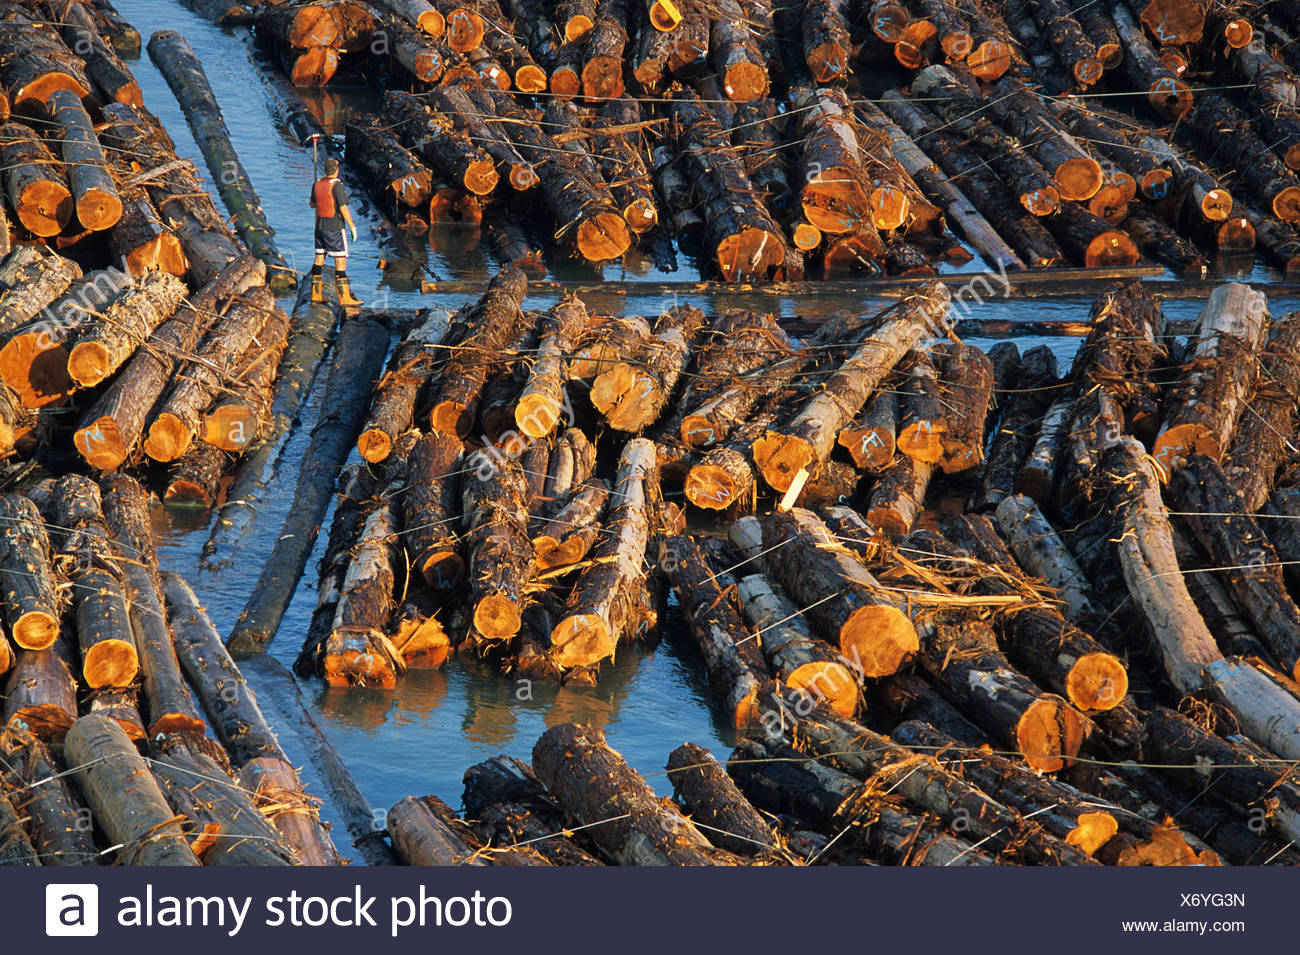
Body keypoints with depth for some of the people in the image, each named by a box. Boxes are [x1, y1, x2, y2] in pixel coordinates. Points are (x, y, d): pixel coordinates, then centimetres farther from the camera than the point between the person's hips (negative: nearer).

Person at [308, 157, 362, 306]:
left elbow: (313, 204, 19)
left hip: (320, 226, 7)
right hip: (335, 228, -7)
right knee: (340, 261, -6)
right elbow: (343, 209, -19)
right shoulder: (337, 185, -17)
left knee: (319, 259, 13)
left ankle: (316, 294, 16)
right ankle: (344, 298, -8)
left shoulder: (317, 184, 4)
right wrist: (352, 227, -12)